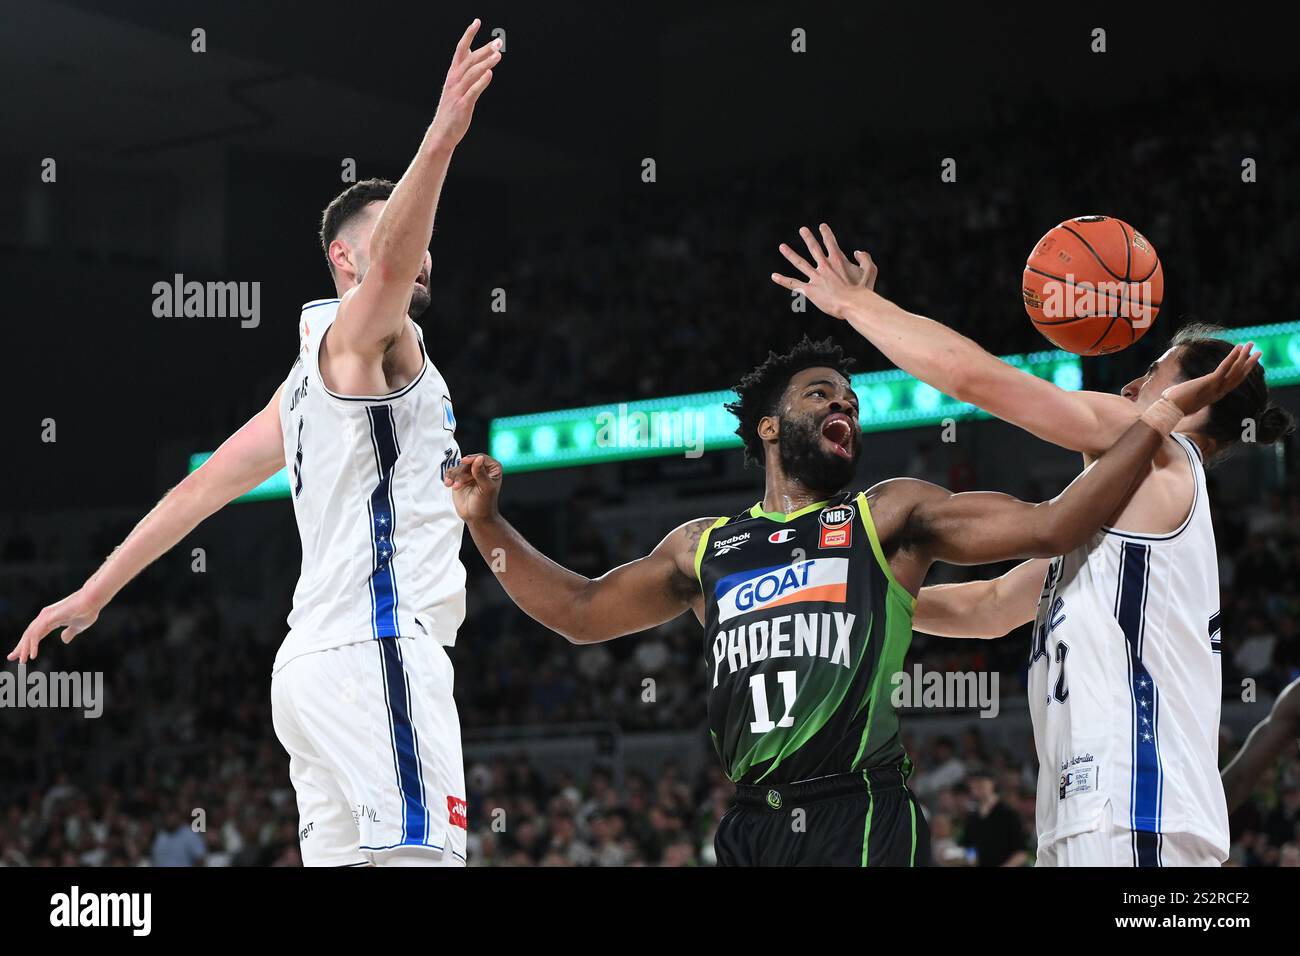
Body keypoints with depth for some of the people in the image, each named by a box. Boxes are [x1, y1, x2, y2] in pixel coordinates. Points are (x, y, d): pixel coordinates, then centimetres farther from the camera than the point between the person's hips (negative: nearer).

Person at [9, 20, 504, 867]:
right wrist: (442, 136, -38)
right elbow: (389, 261, -24)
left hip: (318, 660, 10)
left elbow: (202, 487, 25)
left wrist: (96, 592, 27)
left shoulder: (313, 374, 25)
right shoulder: (360, 332, 0)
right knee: (425, 857, -18)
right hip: (376, 649, -10)